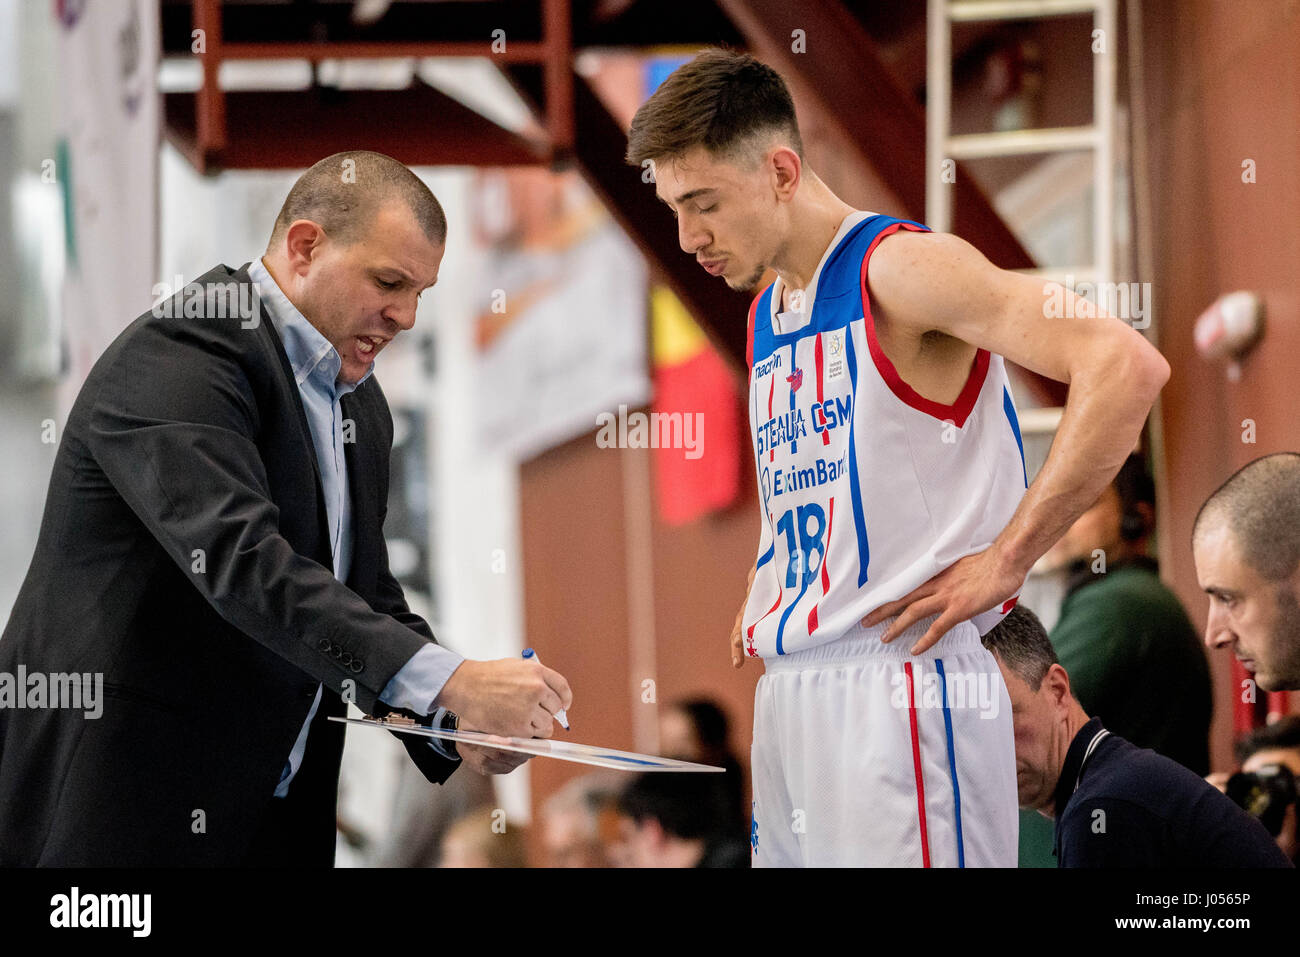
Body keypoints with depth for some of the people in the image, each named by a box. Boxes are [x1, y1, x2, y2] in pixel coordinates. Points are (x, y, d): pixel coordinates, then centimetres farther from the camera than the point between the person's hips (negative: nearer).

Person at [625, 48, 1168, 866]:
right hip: (787, 689, 8)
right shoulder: (765, 314, 18)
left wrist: (1004, 561, -16)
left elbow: (1128, 367, -20)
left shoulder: (898, 269, -9)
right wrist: (765, 596, 15)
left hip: (899, 678, -8)